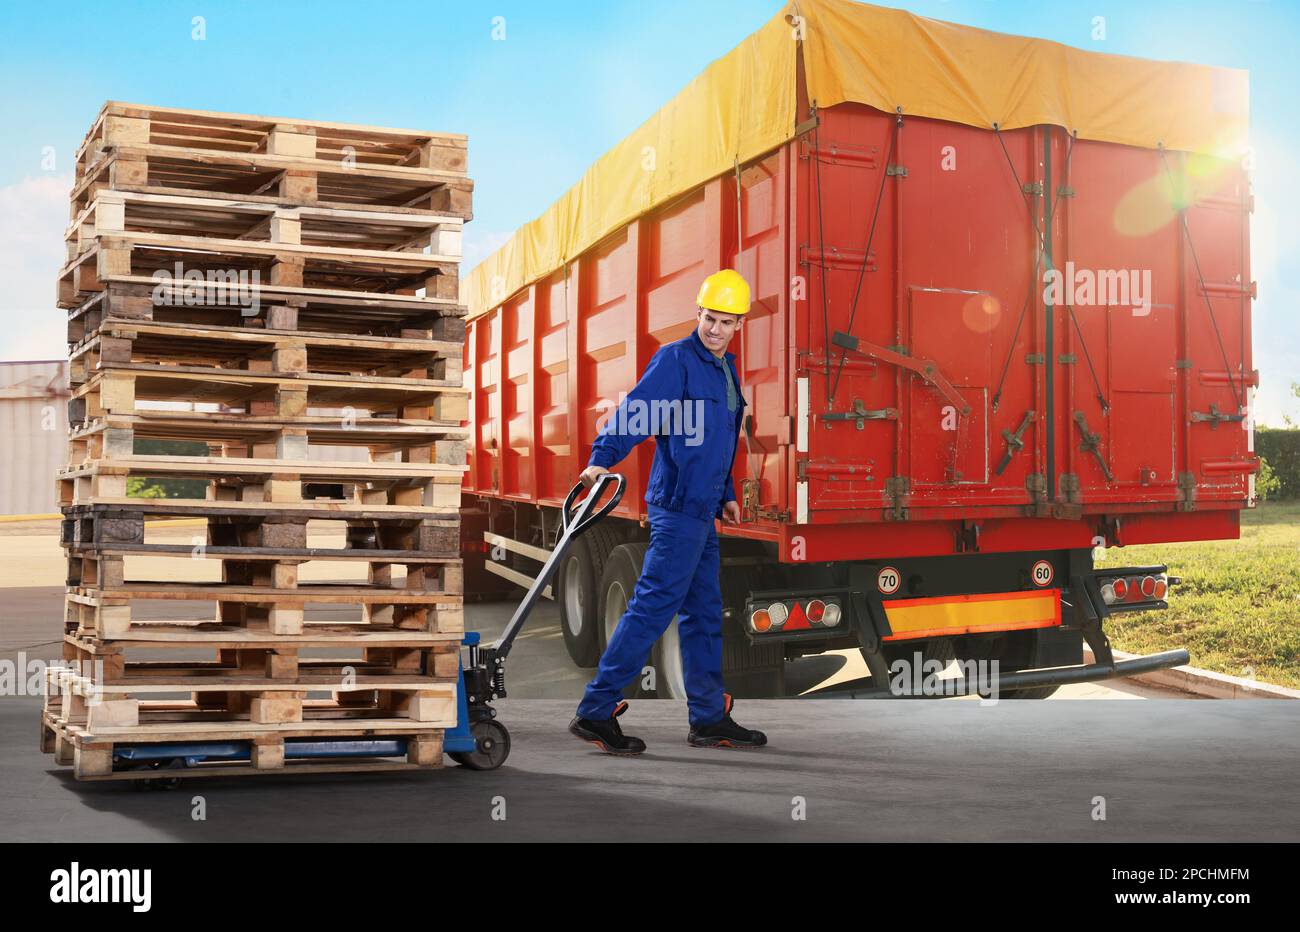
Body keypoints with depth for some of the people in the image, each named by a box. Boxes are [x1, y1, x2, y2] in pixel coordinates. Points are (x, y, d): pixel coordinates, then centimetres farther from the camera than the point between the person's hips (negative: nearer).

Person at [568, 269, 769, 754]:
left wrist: (726, 495, 26)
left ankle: (709, 718, 19)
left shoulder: (727, 367, 17)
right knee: (653, 605, -10)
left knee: (704, 614, 12)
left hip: (702, 510, 9)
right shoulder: (676, 359, -9)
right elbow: (634, 413, -20)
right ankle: (595, 711, -5)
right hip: (677, 503, -9)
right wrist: (602, 459, -33)